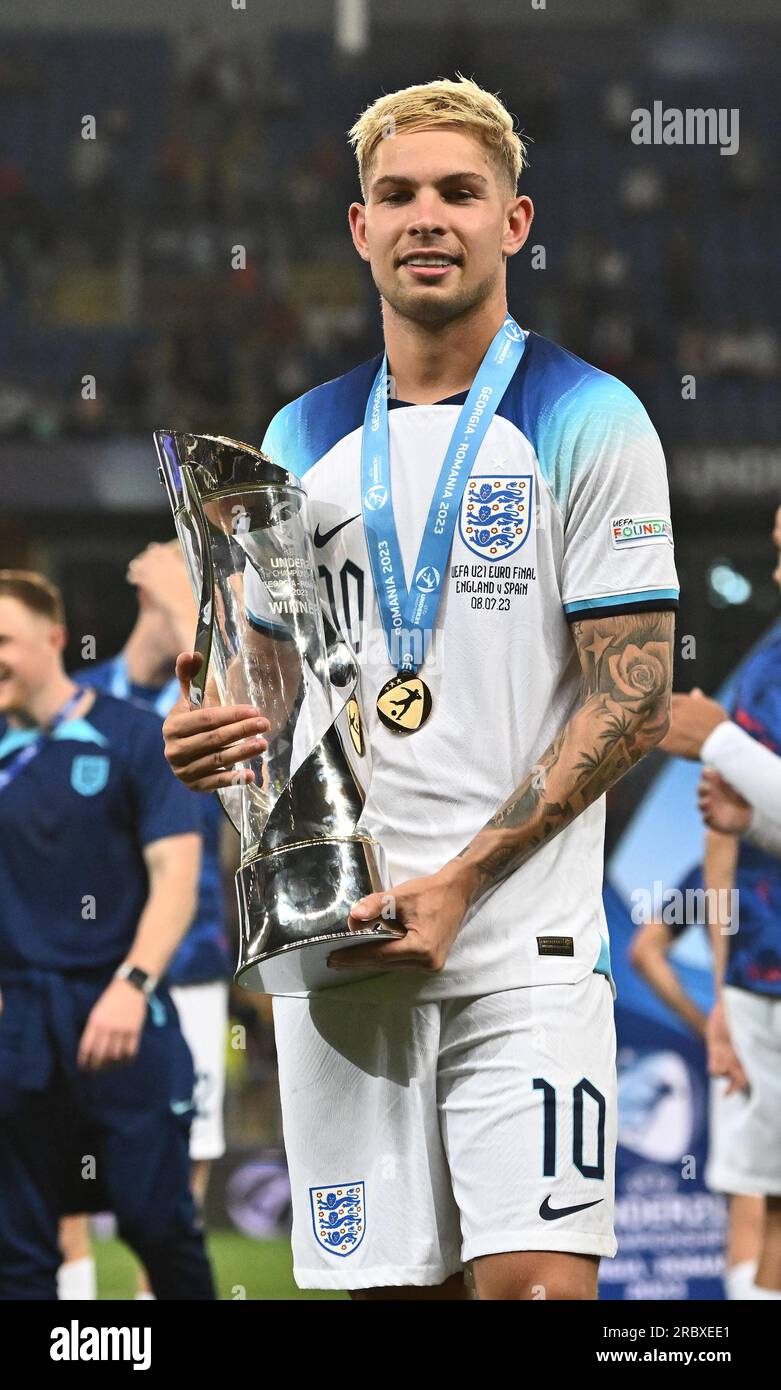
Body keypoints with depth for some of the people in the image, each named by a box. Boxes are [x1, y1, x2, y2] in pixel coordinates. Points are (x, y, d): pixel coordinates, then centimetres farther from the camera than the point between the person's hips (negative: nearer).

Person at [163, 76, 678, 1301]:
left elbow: (633, 702, -6)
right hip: (338, 946, 4)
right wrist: (214, 737, -3)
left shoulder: (589, 421, 0)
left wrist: (459, 881, -15)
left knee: (538, 1282, -15)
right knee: (394, 1282, 5)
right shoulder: (302, 440, 15)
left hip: (523, 953, -4)